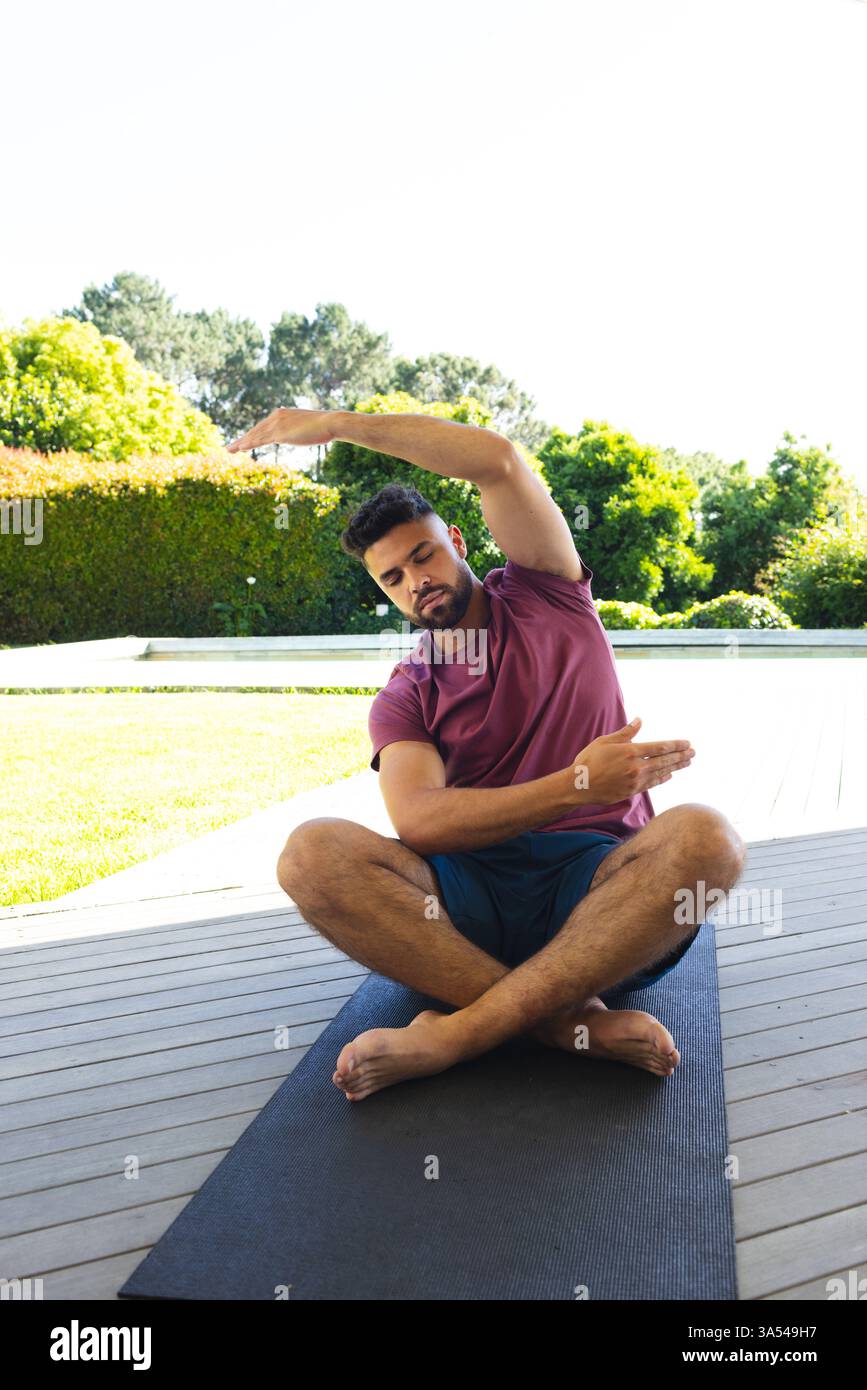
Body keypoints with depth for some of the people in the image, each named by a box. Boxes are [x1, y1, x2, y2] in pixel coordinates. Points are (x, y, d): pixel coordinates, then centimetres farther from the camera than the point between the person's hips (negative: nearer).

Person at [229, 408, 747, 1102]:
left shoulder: (545, 595, 15)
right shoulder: (402, 700, 14)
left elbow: (497, 459, -2)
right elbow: (417, 821, -8)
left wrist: (335, 422, 0)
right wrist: (578, 785, -19)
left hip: (598, 883, 0)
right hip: (472, 892, 1)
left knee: (705, 835, -34)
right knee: (312, 852, -26)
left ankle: (457, 1032, -32)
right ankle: (569, 1017, -30)